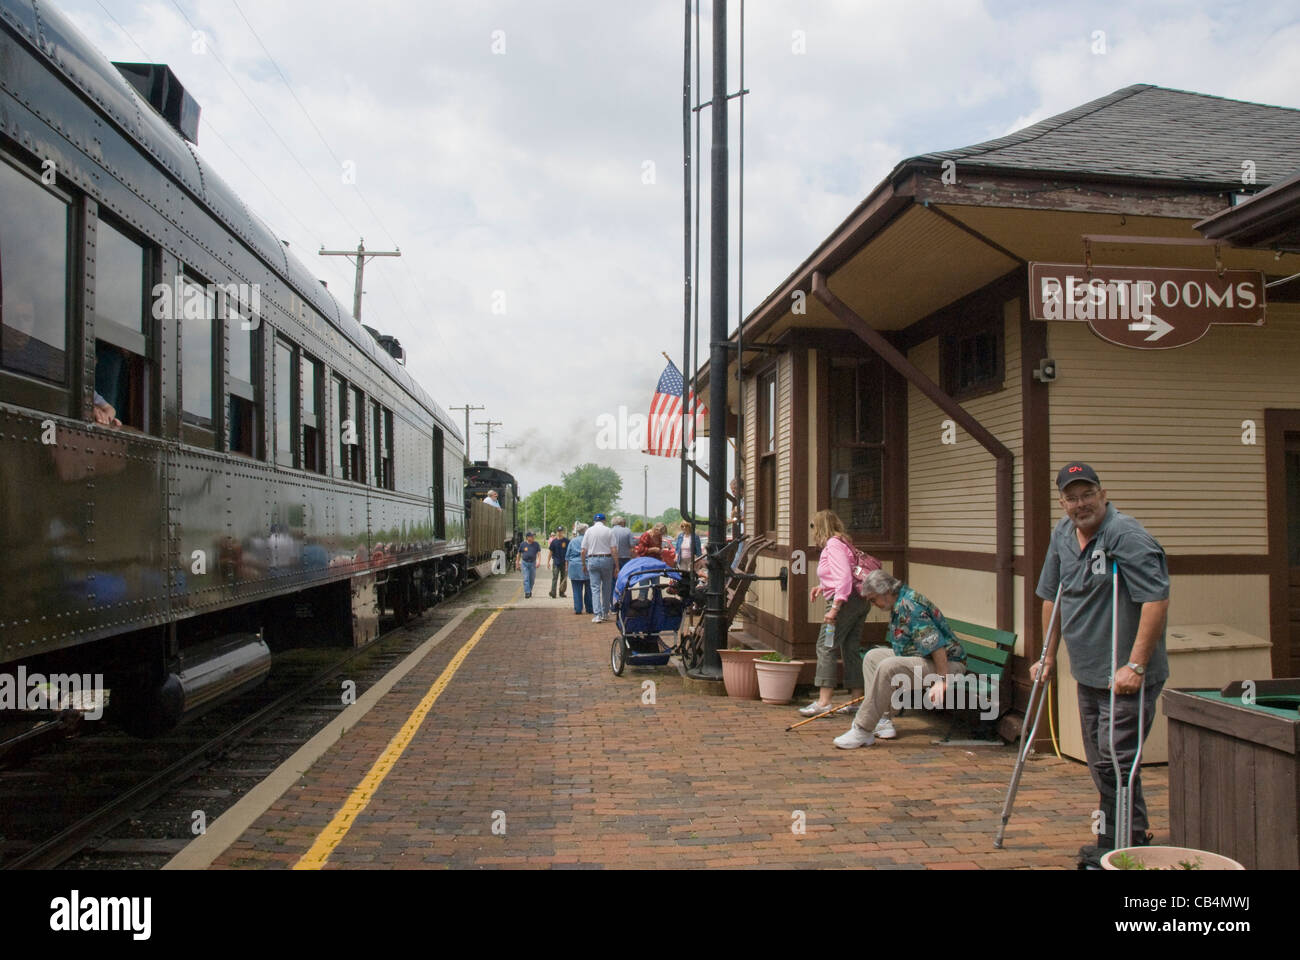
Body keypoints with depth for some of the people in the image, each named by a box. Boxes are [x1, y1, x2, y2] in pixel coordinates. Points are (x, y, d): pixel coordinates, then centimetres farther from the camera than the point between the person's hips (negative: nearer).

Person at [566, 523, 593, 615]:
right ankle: (589, 608, 10)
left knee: (577, 589, 3)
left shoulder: (572, 541, 7)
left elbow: (567, 556, 12)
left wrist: (567, 567, 19)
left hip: (574, 568, 2)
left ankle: (578, 609, 1)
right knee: (588, 589, 7)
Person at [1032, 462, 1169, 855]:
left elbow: (1157, 599, -23)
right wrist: (1048, 656, 19)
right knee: (1100, 763, 13)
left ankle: (1125, 846, 6)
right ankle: (1115, 842, 25)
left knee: (1115, 760, -8)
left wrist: (1135, 666, -24)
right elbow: (1051, 596, 19)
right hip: (1087, 674, 8)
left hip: (1127, 677, -8)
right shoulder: (1062, 534, 9)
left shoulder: (1126, 535, -16)